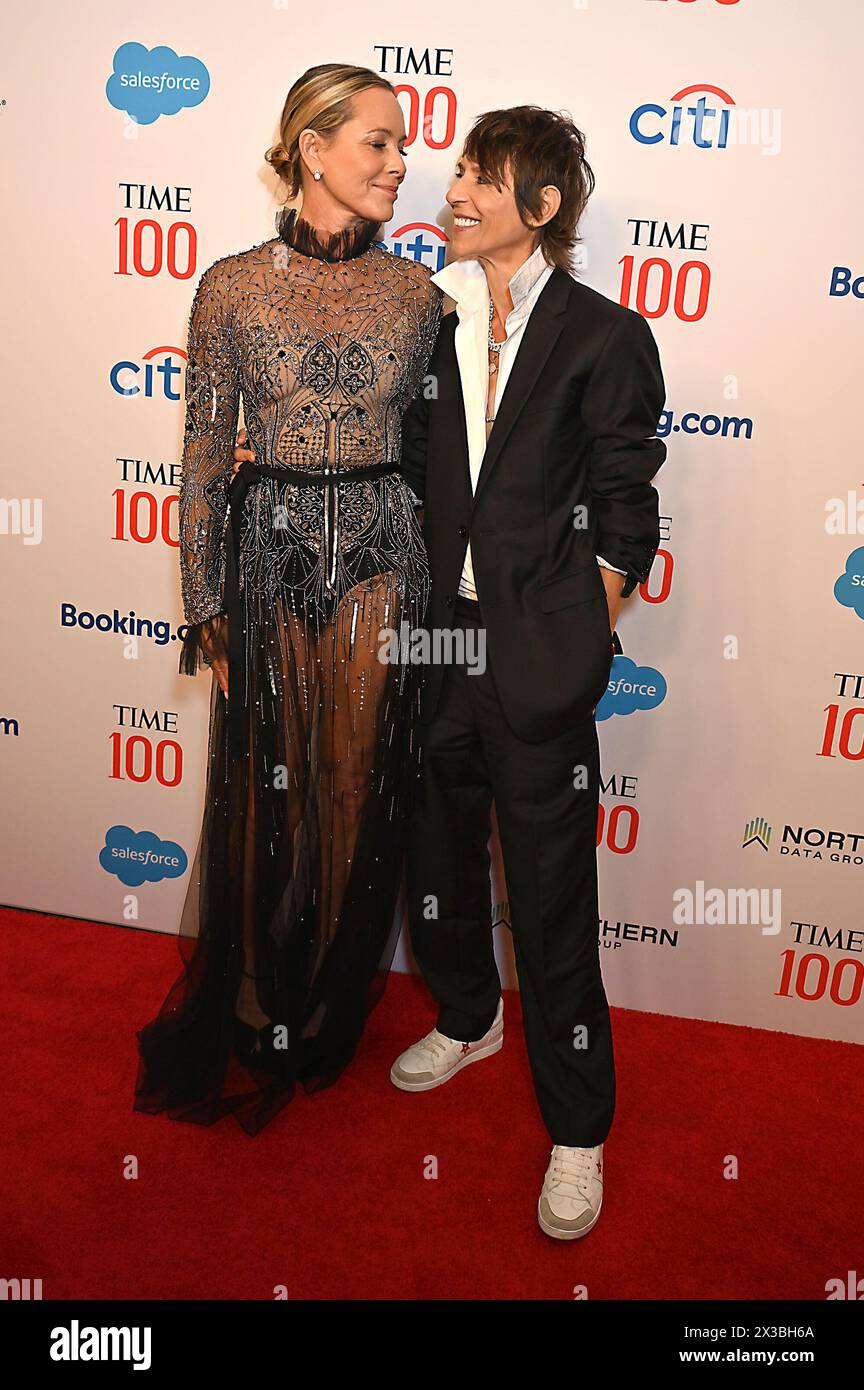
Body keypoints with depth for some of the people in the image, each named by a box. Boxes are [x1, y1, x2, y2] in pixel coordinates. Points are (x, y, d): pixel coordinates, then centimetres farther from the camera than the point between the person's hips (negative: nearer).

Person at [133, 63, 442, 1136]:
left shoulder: (416, 295, 5)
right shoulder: (233, 286, -1)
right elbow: (204, 455, 0)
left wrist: (436, 585, 8)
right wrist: (207, 609, -1)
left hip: (380, 558, 2)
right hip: (269, 555, -1)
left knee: (359, 792, 8)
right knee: (265, 794, 7)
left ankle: (327, 1017, 31)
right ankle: (253, 1019, 32)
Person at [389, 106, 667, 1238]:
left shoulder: (605, 336, -3)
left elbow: (625, 516, -3)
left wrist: (578, 638, -8)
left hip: (537, 660, -5)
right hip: (435, 639, 5)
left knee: (552, 899, 2)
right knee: (436, 854, 20)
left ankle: (577, 1130, 23)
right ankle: (468, 1020, 48)